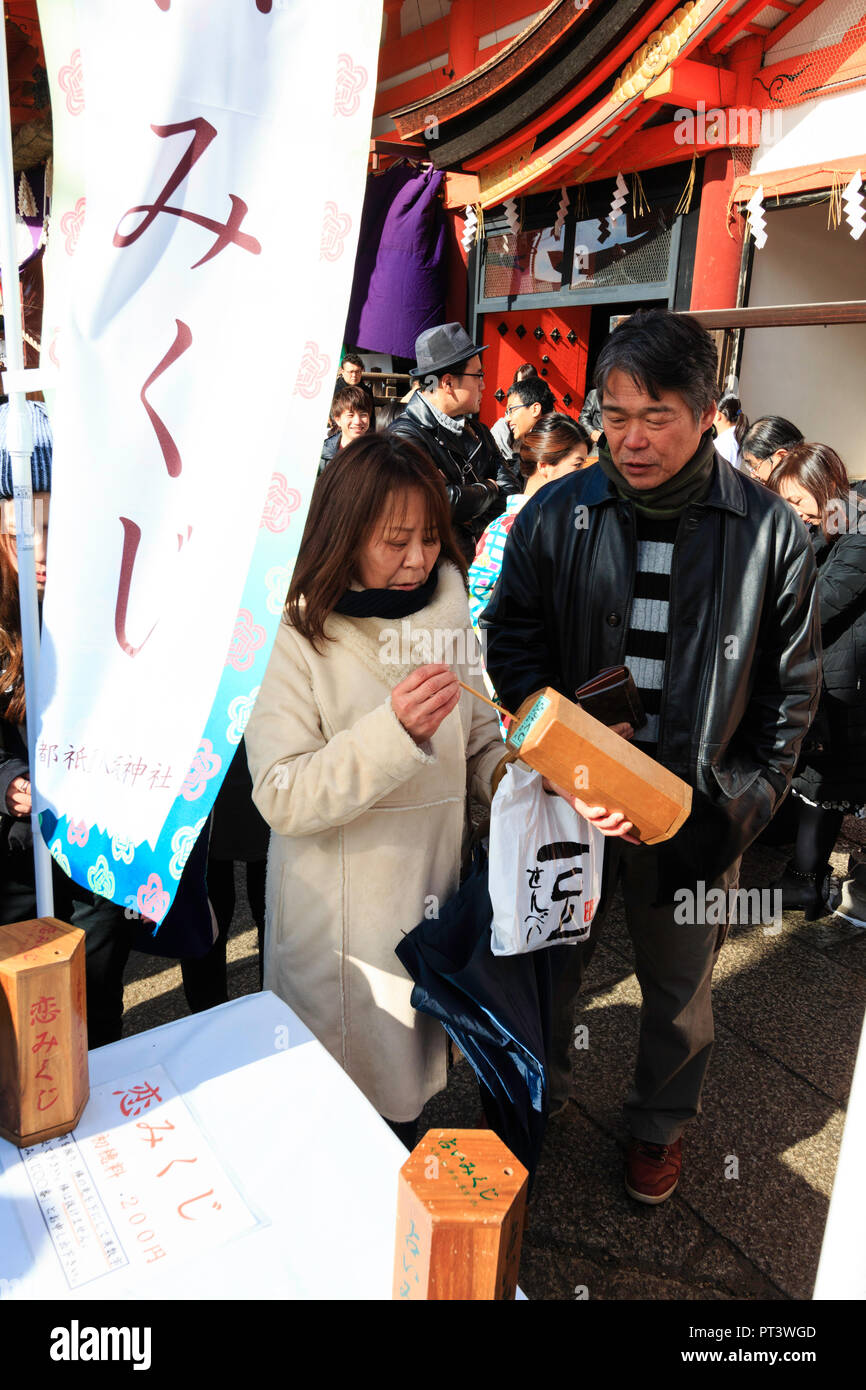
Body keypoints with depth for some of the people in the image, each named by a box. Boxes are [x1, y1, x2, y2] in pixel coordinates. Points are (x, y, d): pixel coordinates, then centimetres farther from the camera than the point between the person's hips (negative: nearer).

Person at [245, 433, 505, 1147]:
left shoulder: (446, 619, 2)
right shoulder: (300, 640, -14)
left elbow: (478, 750, 8)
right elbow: (280, 795, -21)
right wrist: (394, 729, -31)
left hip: (431, 899, 5)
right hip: (337, 923, -4)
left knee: (409, 1085, 22)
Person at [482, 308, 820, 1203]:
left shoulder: (769, 530, -7)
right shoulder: (555, 515, -6)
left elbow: (791, 684, 1)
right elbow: (511, 642, -4)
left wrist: (750, 795, -6)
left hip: (697, 804, 0)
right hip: (569, 794, 1)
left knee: (678, 979, 19)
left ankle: (660, 1120, 48)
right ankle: (535, 1091, 48)